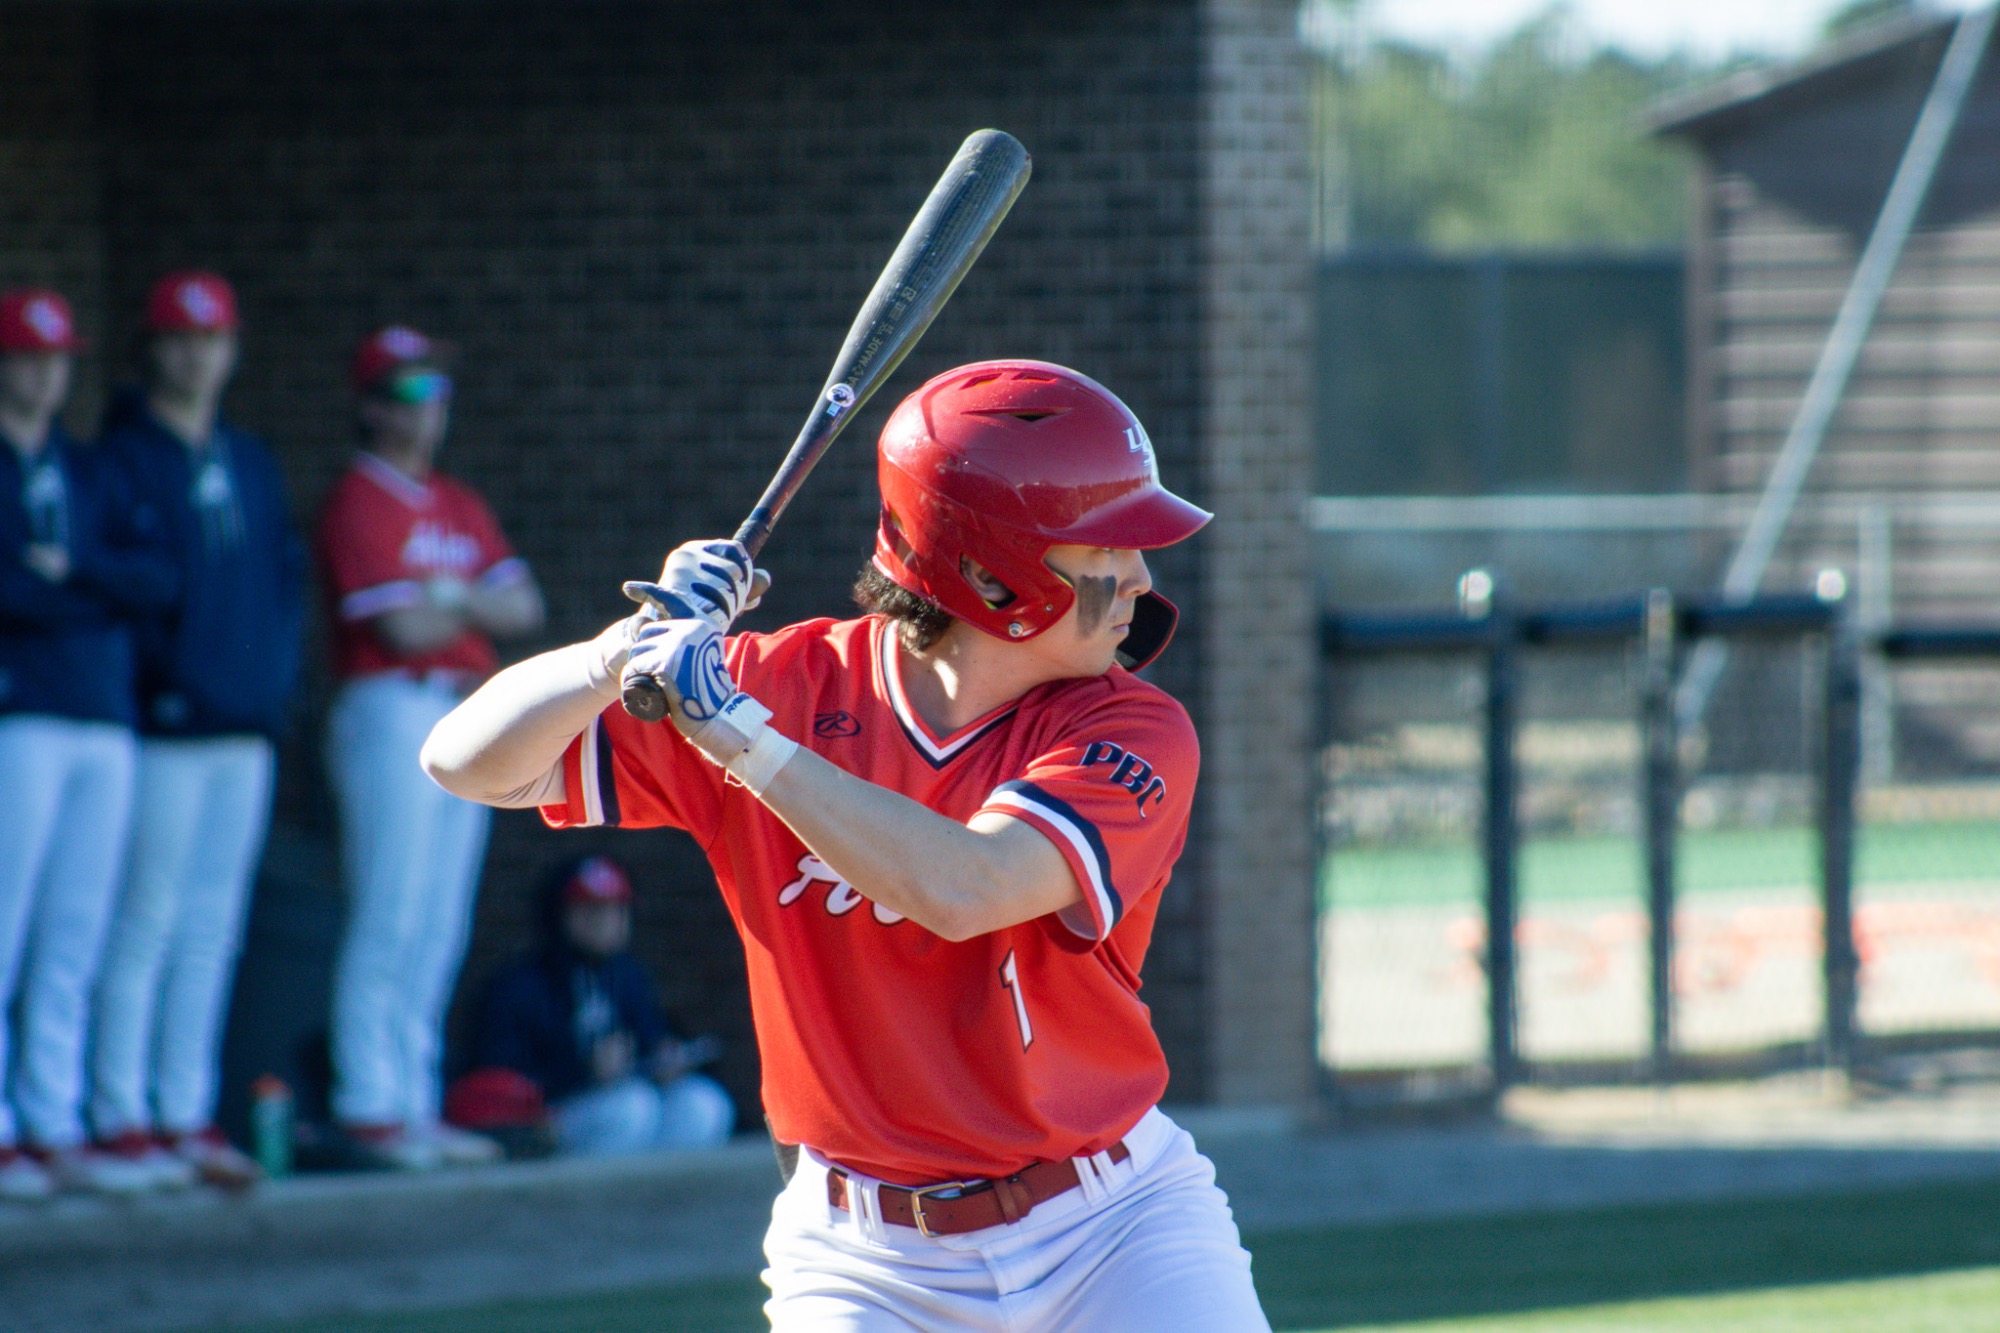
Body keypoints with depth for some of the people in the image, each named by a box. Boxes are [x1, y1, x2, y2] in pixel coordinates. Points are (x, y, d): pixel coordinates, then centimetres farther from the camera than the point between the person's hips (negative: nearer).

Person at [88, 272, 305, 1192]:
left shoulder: (252, 466, 19)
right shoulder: (123, 459, -4)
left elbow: (286, 579, 19)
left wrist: (277, 682, 5)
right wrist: (164, 679, -16)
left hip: (247, 733, 7)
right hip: (165, 731, -7)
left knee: (211, 934, 7)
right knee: (145, 924, -6)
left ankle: (186, 1116, 11)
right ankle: (121, 1119, -4)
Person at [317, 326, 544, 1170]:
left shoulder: (460, 507, 18)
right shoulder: (360, 503, -7)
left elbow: (524, 609, 10)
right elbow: (402, 628, -15)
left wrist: (453, 596, -9)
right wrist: (477, 603, 3)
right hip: (391, 713, -8)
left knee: (439, 931, 8)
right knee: (387, 919, -10)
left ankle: (416, 1108, 11)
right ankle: (369, 1110, -10)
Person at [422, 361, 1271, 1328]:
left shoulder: (1132, 733, -10)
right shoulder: (788, 686, -5)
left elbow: (961, 890, -29)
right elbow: (470, 764, -6)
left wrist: (740, 733, -27)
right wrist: (633, 647, -23)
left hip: (1115, 1222, 0)